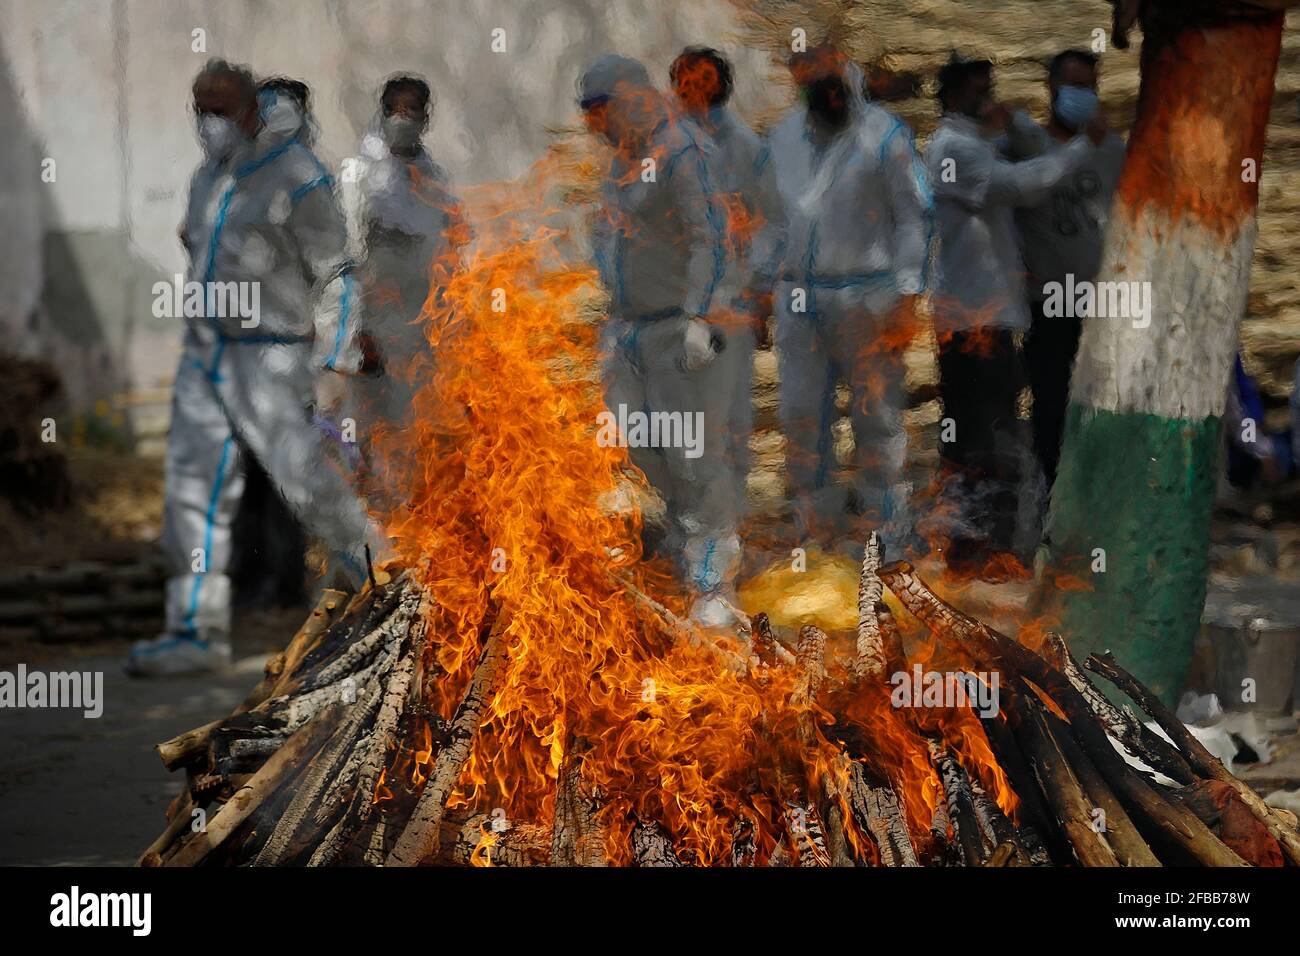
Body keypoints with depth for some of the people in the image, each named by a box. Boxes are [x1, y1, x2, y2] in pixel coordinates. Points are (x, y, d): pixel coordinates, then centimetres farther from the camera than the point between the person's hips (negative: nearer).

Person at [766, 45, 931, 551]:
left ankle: (889, 528, 8)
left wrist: (906, 297, -10)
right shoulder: (784, 135, 11)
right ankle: (817, 523, 15)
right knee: (801, 414, 5)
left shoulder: (883, 134, -4)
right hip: (798, 298, 5)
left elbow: (913, 217, -4)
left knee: (877, 415, 0)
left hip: (865, 295, -5)